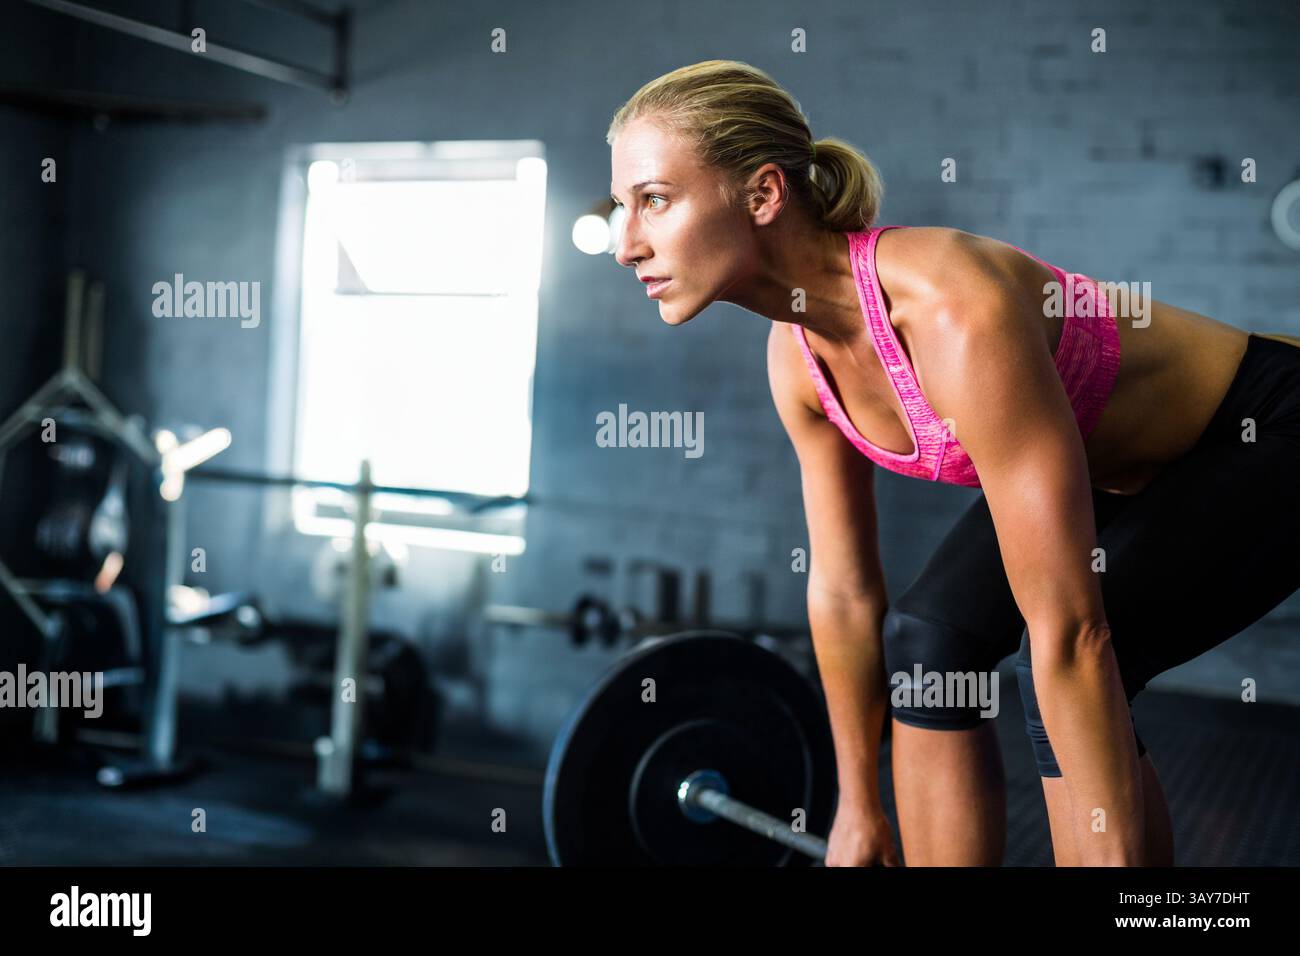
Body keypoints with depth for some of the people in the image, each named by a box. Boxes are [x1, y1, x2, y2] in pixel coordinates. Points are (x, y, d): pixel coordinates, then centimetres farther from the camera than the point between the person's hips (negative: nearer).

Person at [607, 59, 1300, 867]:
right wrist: (860, 805, 5)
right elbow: (844, 590, -3)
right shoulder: (798, 352, -13)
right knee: (927, 639, -7)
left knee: (1070, 662, -25)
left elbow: (1068, 629, -36)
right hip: (1119, 464, 7)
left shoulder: (952, 312, -38)